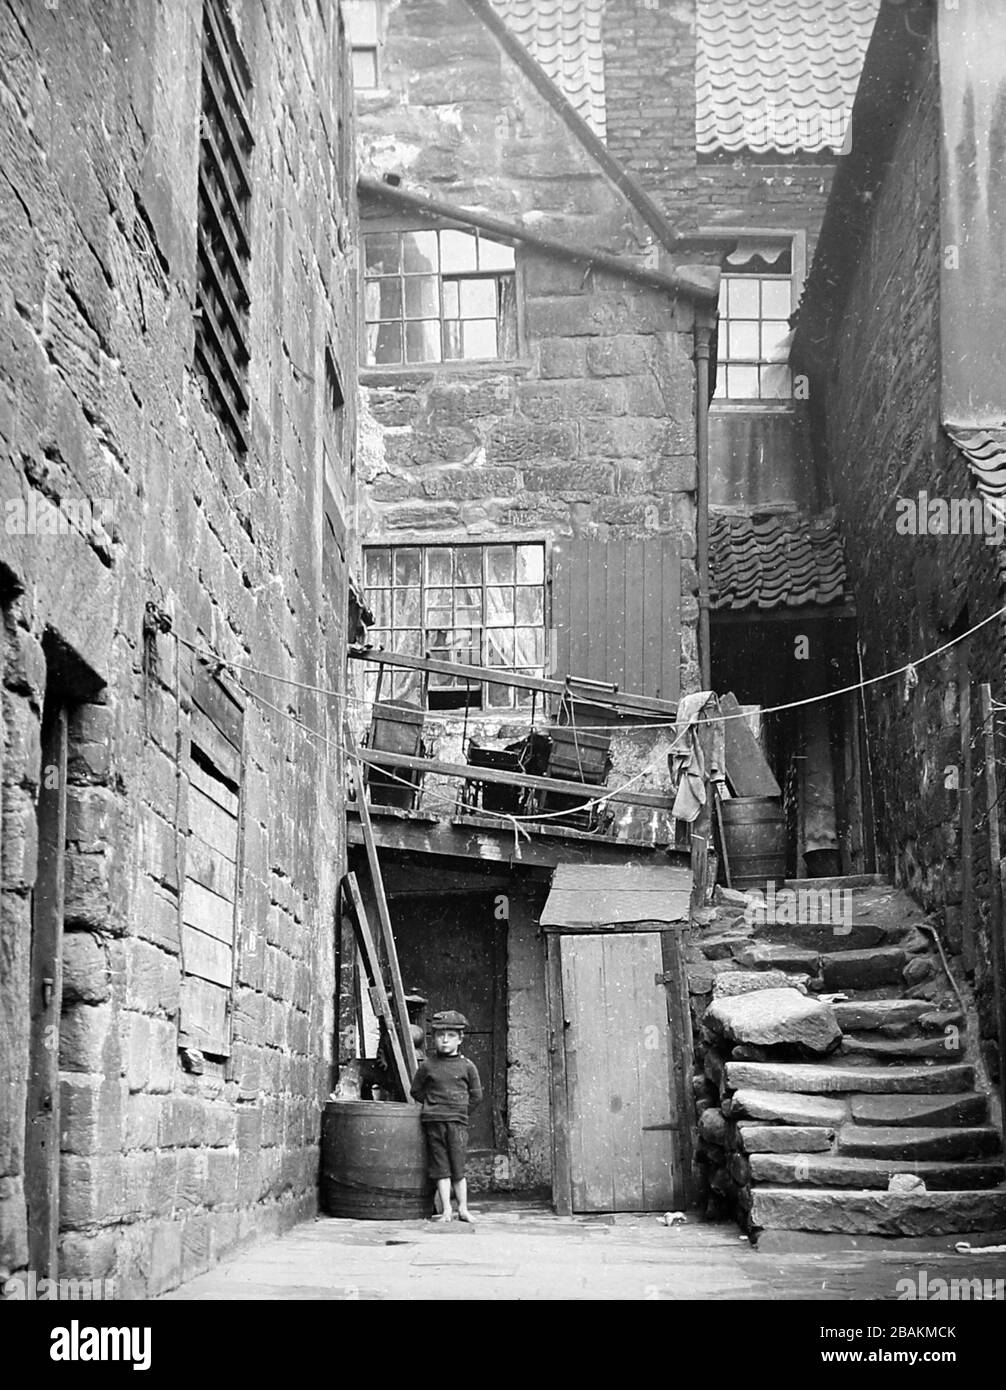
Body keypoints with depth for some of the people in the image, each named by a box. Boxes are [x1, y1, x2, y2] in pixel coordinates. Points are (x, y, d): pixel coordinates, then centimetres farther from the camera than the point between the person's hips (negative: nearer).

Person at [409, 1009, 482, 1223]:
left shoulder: (467, 1066, 4)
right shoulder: (427, 1066, 5)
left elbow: (476, 1095, 11)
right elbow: (415, 1091, 16)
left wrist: (460, 1107, 4)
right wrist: (432, 1103, 9)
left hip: (457, 1120, -1)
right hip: (433, 1121, 1)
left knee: (458, 1167, -1)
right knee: (441, 1167, 1)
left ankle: (462, 1208, 8)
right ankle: (445, 1210, 2)